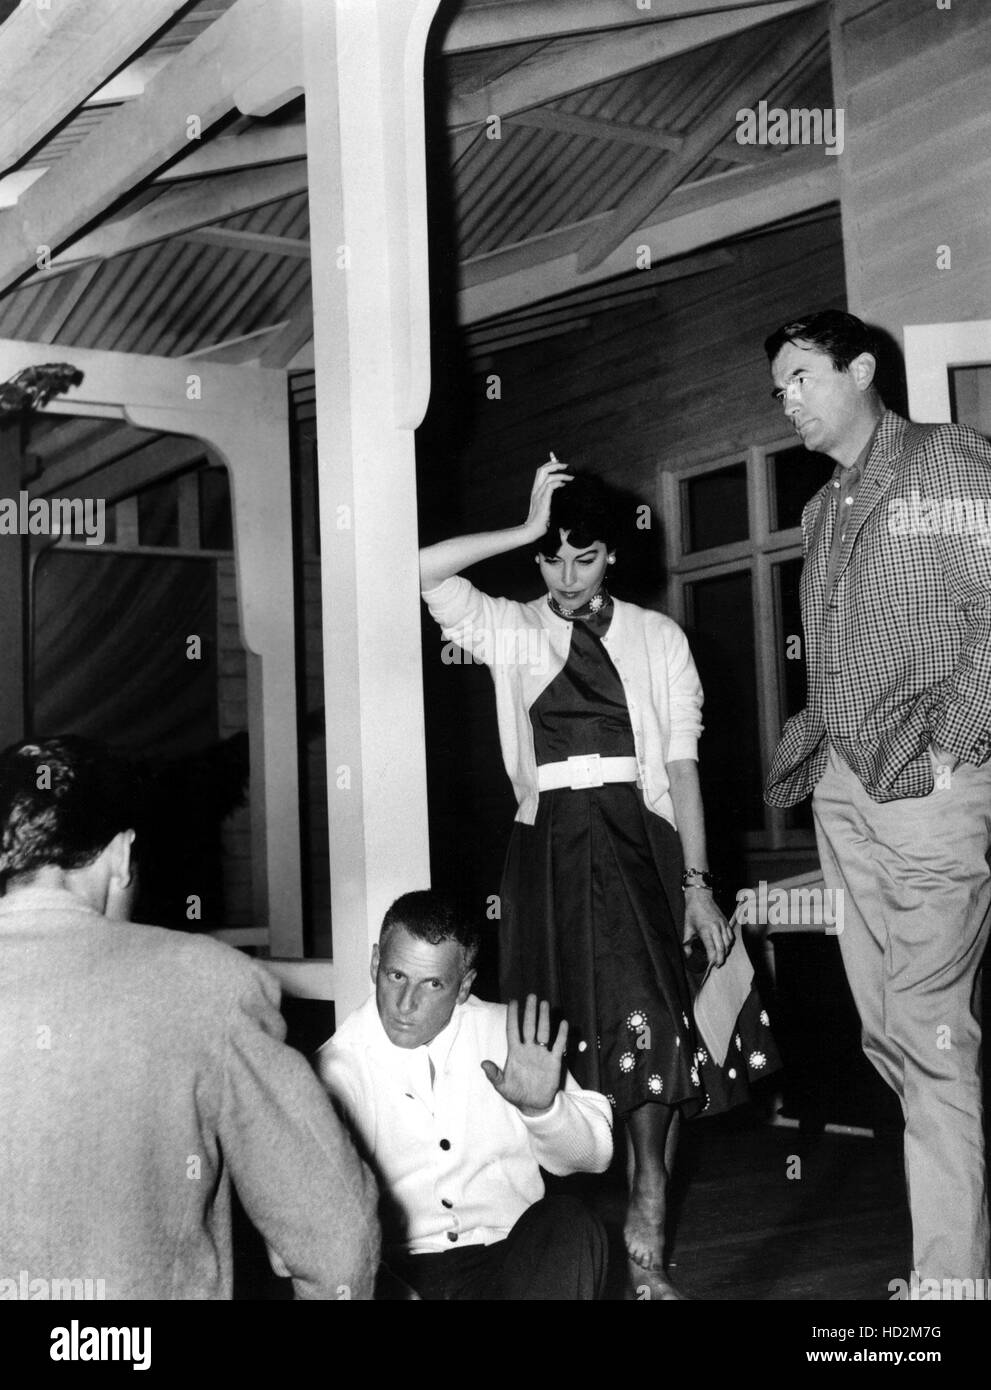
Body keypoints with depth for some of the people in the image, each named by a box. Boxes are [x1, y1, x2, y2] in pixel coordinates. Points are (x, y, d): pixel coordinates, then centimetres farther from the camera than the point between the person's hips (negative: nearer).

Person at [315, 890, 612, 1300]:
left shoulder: (504, 1033, 5)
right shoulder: (336, 1069, -1)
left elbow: (595, 1155, 7)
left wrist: (541, 1107, -13)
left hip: (511, 1260, 2)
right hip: (398, 1273, -2)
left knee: (568, 1222, -28)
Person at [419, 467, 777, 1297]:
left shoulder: (659, 639, 10)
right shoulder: (510, 631, 10)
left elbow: (681, 763, 6)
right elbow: (423, 571, -6)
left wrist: (697, 883, -1)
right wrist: (527, 528, -4)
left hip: (640, 841, 0)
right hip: (550, 845, 0)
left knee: (652, 1027, -11)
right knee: (565, 1039, -2)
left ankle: (646, 1241, 3)